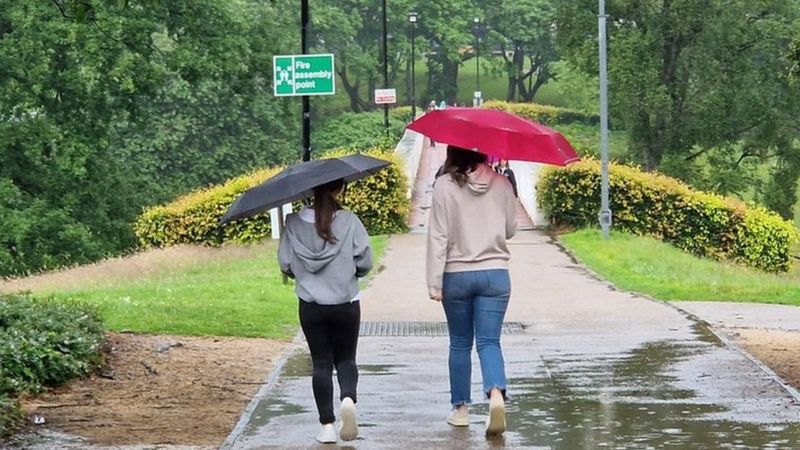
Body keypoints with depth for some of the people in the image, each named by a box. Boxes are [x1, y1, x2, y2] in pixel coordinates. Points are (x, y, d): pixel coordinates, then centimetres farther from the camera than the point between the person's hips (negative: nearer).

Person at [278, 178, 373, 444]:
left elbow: (284, 264, -1)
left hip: (311, 307, 1)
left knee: (321, 363, 9)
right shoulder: (349, 222, -9)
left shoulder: (294, 224, -4)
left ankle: (327, 424, 4)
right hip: (346, 305, -1)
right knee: (346, 359, 13)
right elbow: (365, 262, -7)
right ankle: (348, 398, -16)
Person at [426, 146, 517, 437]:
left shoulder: (445, 186, -8)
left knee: (460, 343, 13)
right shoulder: (501, 184, -1)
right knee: (489, 341, 0)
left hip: (457, 275, -1)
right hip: (495, 273, 1)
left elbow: (438, 236, -10)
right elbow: (511, 229, 9)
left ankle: (460, 408, 19)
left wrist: (434, 282, -8)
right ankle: (496, 393, -25)